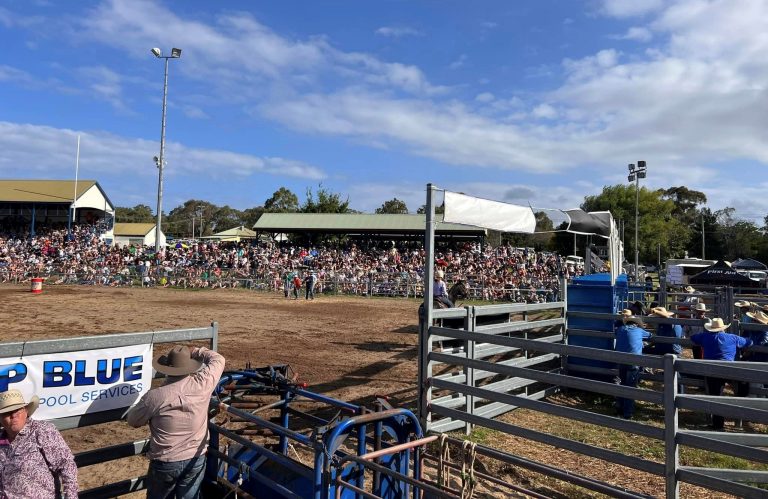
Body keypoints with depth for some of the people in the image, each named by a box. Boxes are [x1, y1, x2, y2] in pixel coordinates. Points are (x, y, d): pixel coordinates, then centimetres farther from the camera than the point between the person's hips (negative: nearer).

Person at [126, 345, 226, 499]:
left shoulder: (155, 396, -21)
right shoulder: (202, 385, -16)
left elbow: (132, 421, -1)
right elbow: (218, 359, 3)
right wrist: (195, 352, 11)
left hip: (164, 463, -1)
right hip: (196, 460, 2)